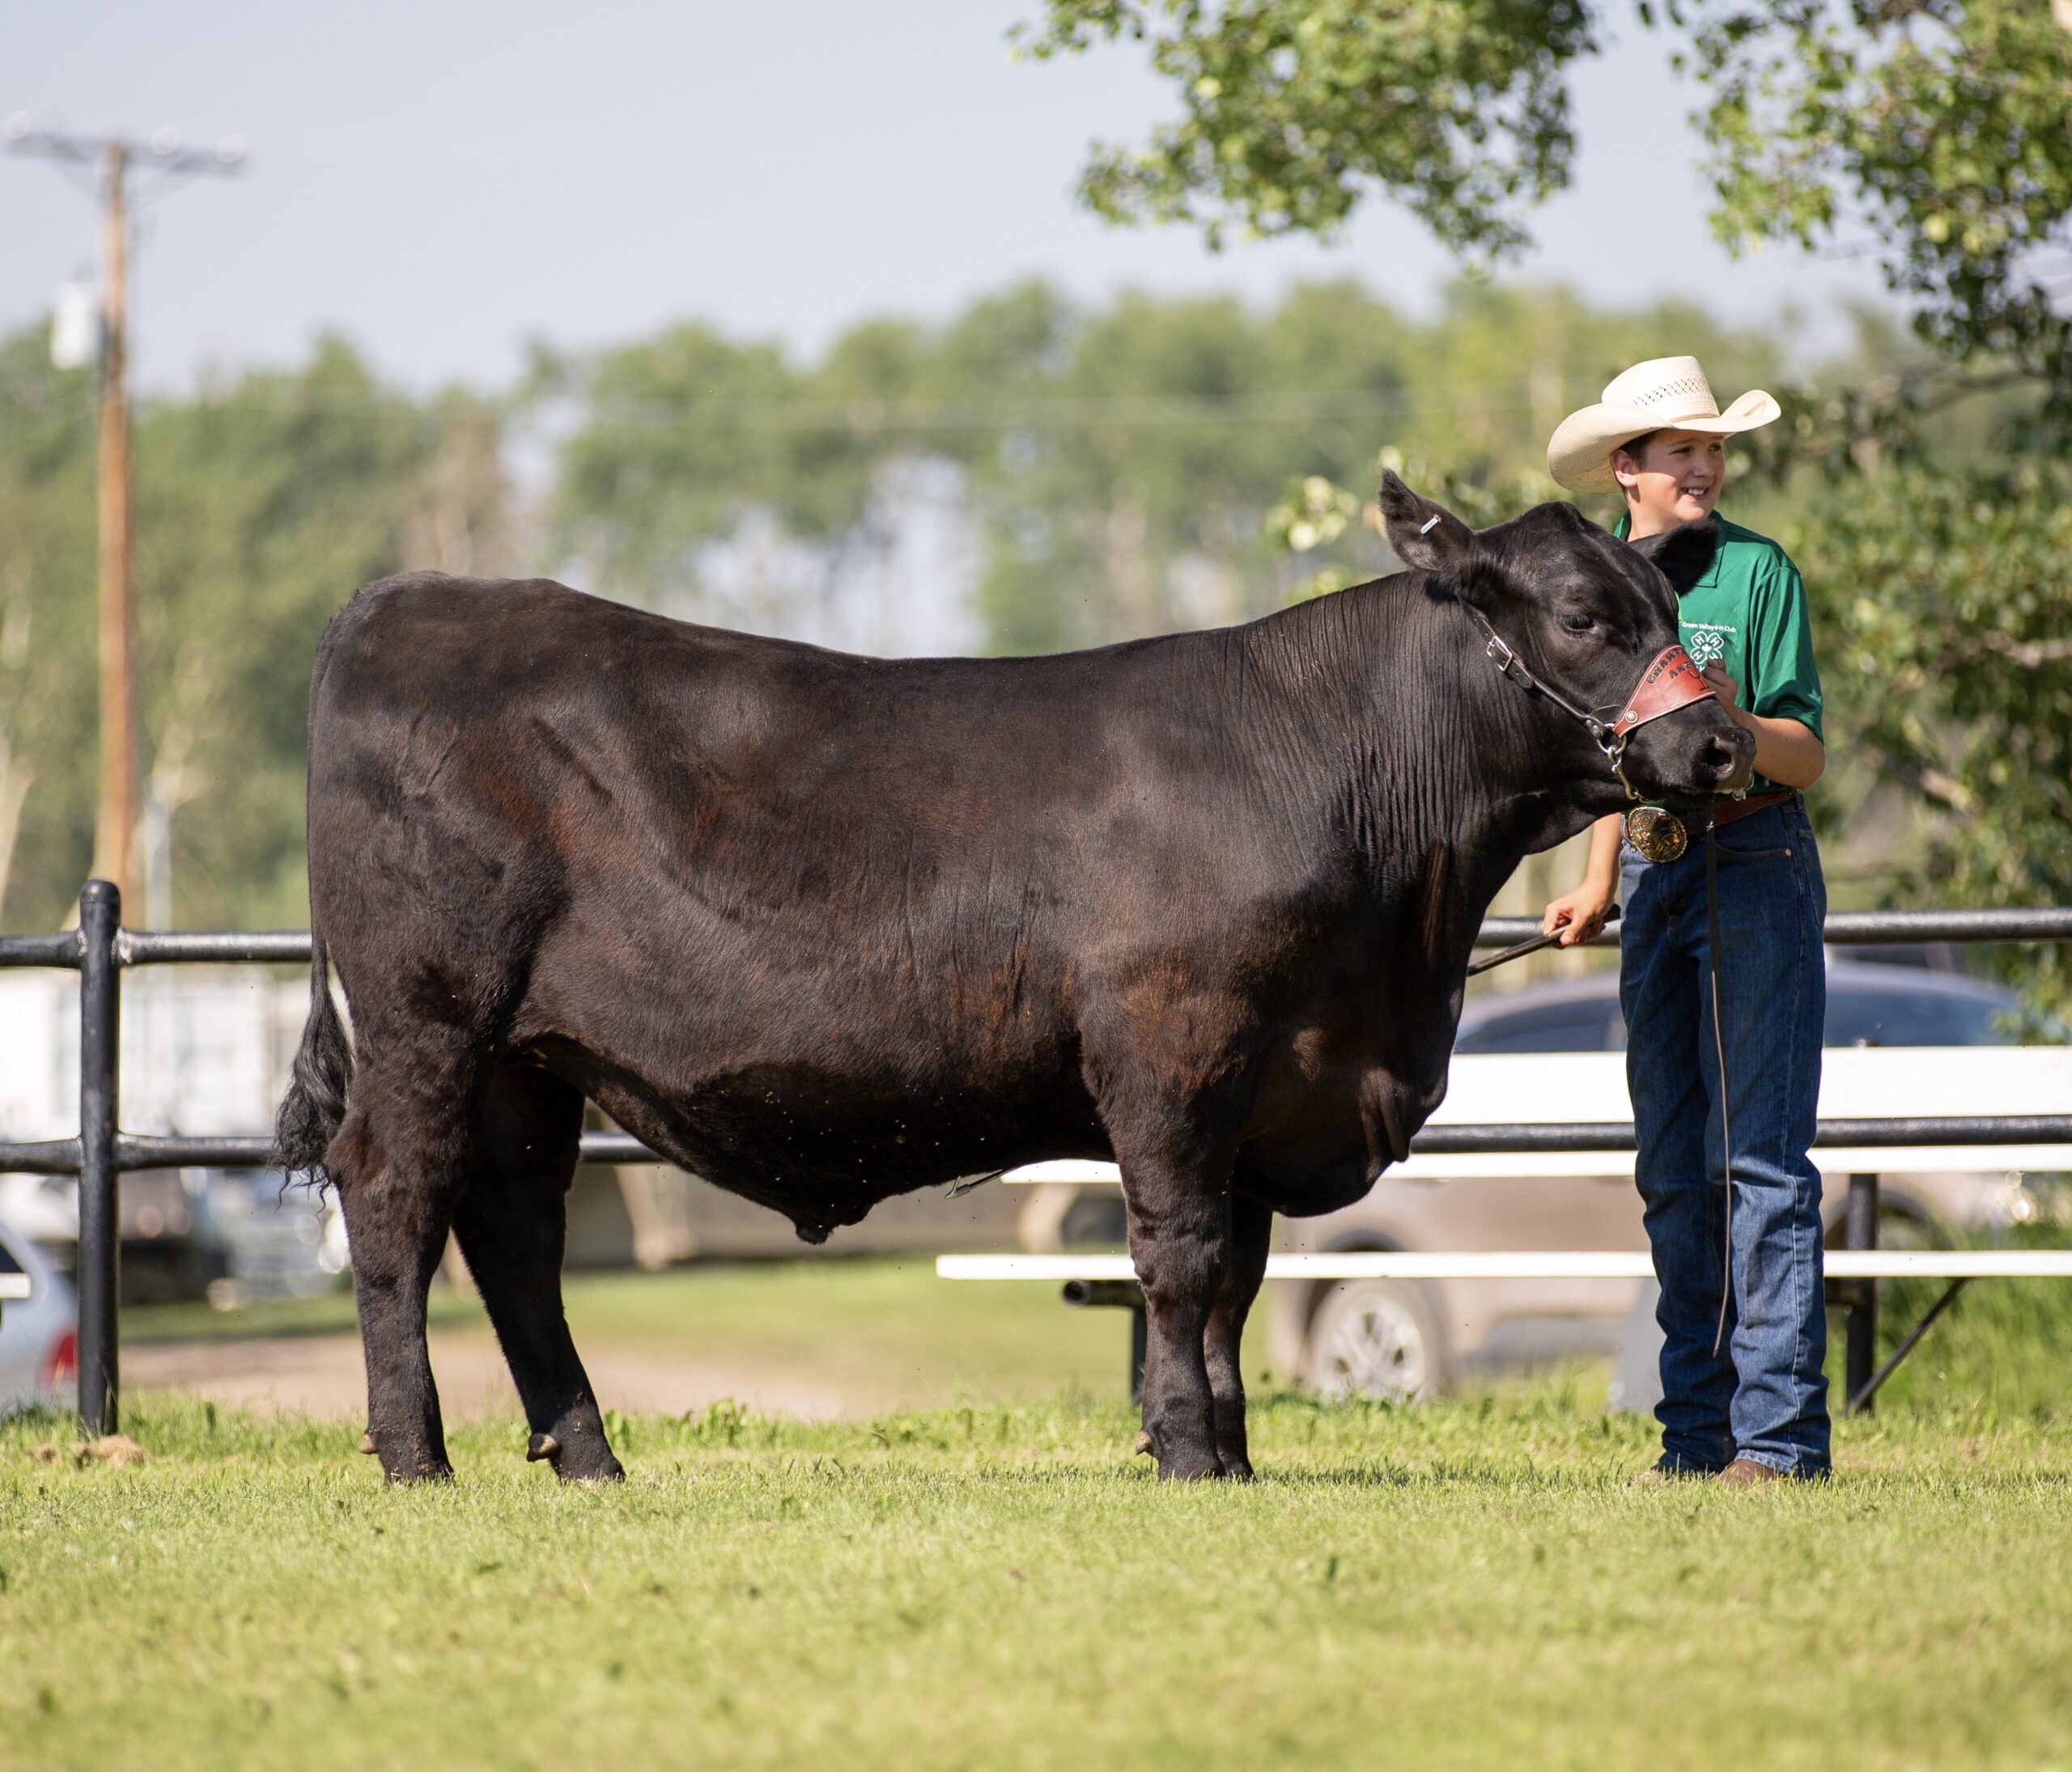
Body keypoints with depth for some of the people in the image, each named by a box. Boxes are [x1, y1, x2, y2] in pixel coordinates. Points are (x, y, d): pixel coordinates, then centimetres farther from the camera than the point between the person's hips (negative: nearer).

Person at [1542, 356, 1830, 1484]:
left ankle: (1780, 1433, -10)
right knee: (1671, 1168, 7)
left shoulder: (1757, 570, -6)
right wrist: (1598, 888, 15)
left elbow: (1808, 756, -8)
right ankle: (1699, 1431, 13)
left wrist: (1739, 724, -28)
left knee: (1759, 1152, -10)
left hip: (1754, 864, -6)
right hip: (1655, 879, 6)